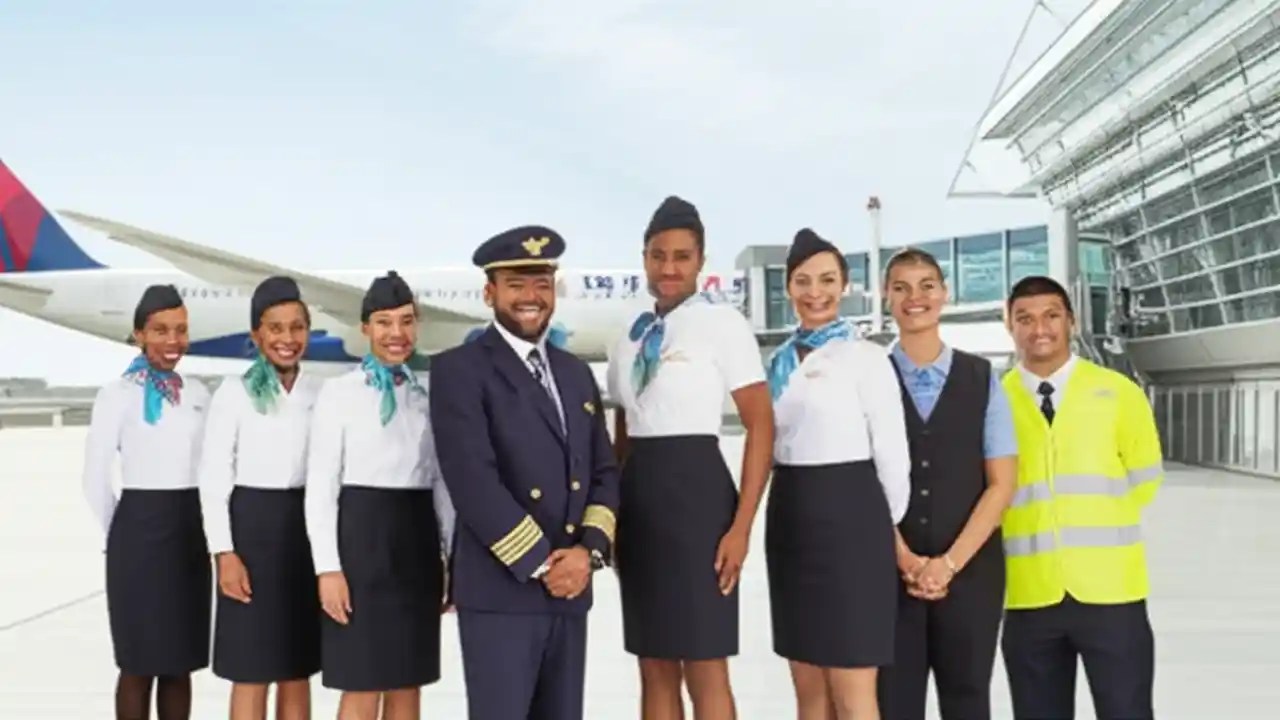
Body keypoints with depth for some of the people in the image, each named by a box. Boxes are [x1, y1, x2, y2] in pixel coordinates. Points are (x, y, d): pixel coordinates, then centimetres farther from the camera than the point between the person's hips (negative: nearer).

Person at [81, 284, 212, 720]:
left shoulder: (198, 393, 8)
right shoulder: (117, 394, -6)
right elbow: (95, 479, -2)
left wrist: (211, 533, 8)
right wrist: (119, 535, 5)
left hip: (192, 530, 5)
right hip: (140, 528, -4)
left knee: (180, 663, 11)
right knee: (139, 665, 3)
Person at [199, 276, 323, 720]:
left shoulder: (321, 394, 5)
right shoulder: (234, 393, -5)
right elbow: (213, 479, -5)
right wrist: (225, 552, -11)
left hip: (306, 530, 3)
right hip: (252, 527, -3)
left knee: (298, 670, 10)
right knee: (251, 671, 2)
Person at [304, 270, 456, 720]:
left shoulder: (427, 396, 10)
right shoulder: (338, 391, -2)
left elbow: (442, 483, 12)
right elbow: (320, 486, -5)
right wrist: (328, 567, -11)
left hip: (417, 539, 4)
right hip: (361, 535, -4)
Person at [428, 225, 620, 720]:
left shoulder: (576, 373, 15)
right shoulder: (458, 370, -6)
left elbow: (604, 473, 12)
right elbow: (473, 482, -15)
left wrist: (590, 551, -5)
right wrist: (541, 565, -14)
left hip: (570, 591, 6)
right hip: (498, 592, -6)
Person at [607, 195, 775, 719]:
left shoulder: (722, 323, -4)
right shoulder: (629, 338, 13)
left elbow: (761, 426, -8)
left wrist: (741, 525, -14)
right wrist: (612, 518, 13)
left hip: (694, 489, -6)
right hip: (638, 498, 6)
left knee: (705, 669, -2)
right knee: (654, 669, 12)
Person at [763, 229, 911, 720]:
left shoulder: (865, 357, -6)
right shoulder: (779, 361, 12)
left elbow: (892, 453, -4)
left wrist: (888, 526, 6)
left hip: (848, 516, -6)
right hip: (789, 519, 6)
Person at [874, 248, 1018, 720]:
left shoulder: (982, 378, 4)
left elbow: (1002, 483, 0)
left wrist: (949, 562, -8)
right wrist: (908, 562, -9)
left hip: (970, 572, 1)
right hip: (889, 572, -1)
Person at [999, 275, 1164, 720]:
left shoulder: (1118, 392, 2)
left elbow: (1144, 479, 9)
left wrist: (1102, 528, 4)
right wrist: (1028, 529, 2)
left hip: (1110, 589, -1)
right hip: (1030, 594, 1)